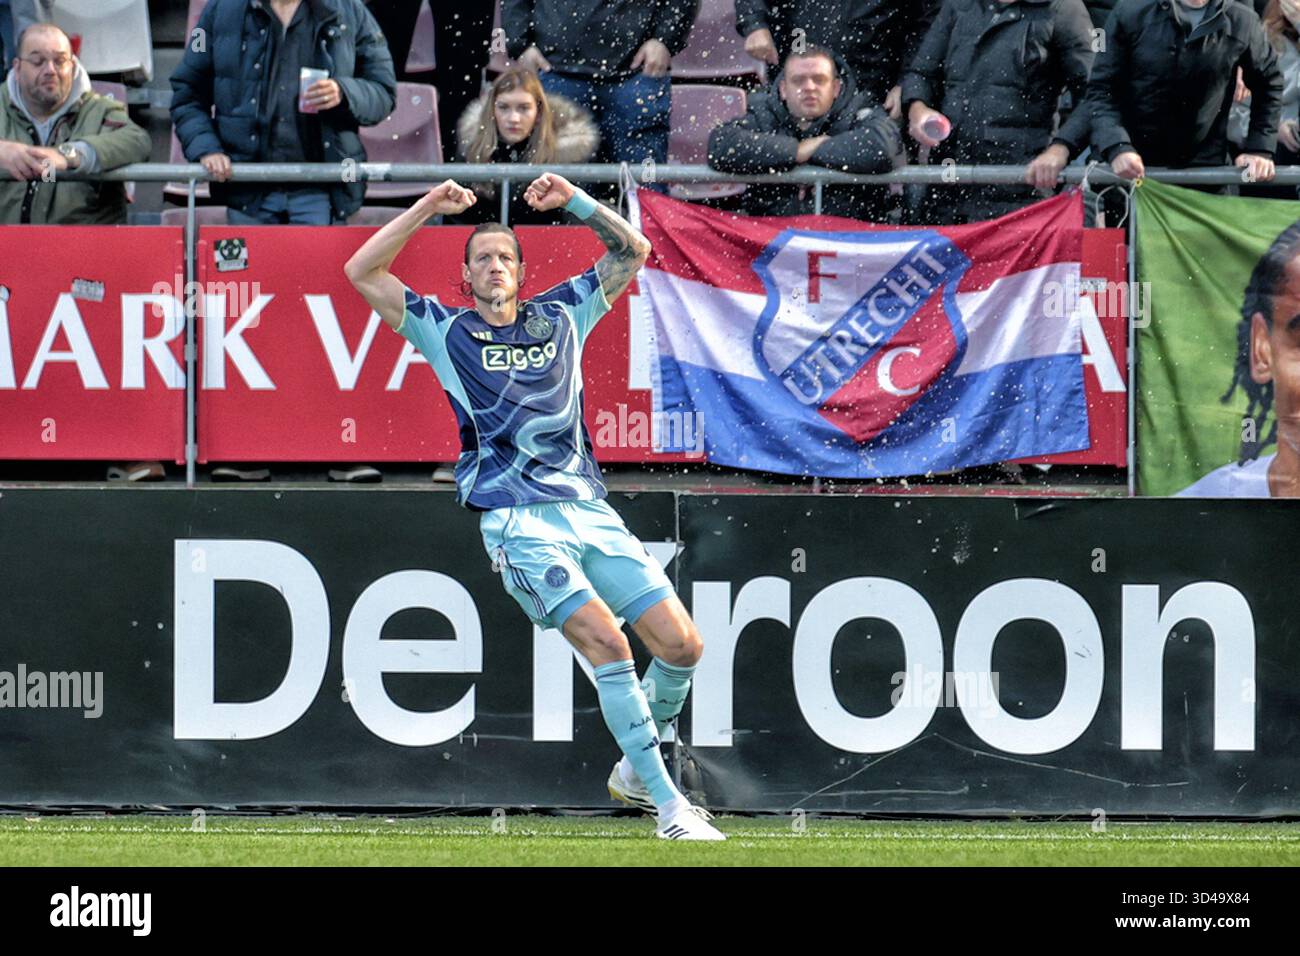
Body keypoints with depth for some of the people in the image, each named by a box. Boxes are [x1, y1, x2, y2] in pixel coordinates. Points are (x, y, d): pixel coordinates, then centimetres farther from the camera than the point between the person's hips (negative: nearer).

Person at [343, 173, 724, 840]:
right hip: (518, 521, -4)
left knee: (680, 643, -4)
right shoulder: (446, 331, 10)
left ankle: (636, 770, 20)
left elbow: (632, 251, 20)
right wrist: (429, 207, -1)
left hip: (588, 507, 4)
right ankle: (669, 806, -18)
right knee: (606, 642, -21)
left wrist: (573, 201, 8)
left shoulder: (562, 315, 18)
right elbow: (362, 273, 4)